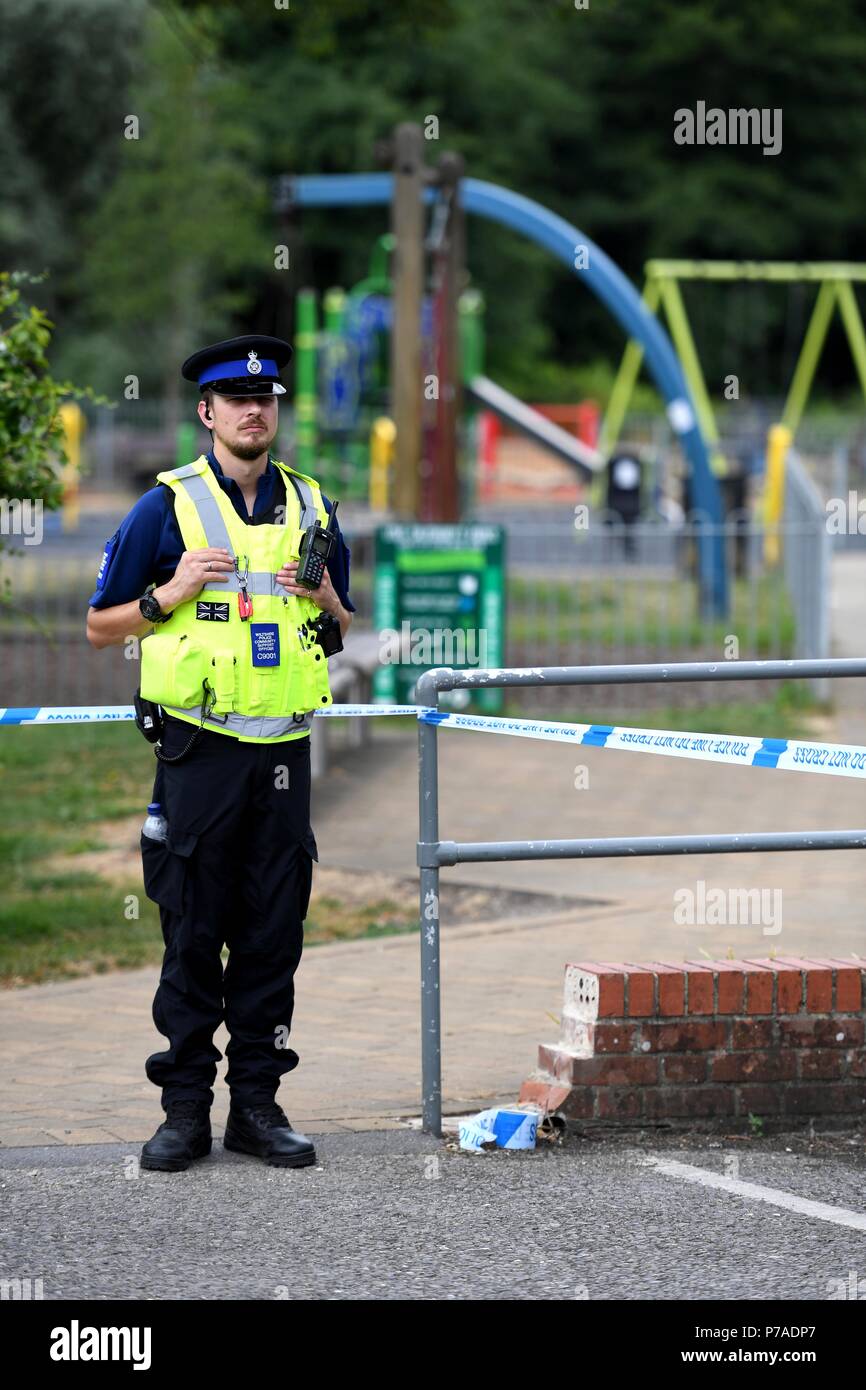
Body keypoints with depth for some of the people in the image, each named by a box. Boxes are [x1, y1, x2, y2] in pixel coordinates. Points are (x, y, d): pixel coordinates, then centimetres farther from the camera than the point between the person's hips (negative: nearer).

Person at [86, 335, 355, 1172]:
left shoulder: (311, 508, 11)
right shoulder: (168, 507, 0)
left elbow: (341, 633, 20)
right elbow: (101, 627, 2)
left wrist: (327, 600, -2)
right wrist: (172, 595, -14)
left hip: (284, 750, 3)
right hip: (200, 749, -3)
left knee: (273, 932, 5)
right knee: (193, 934, -1)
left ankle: (257, 1103, 11)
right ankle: (185, 1107, 5)